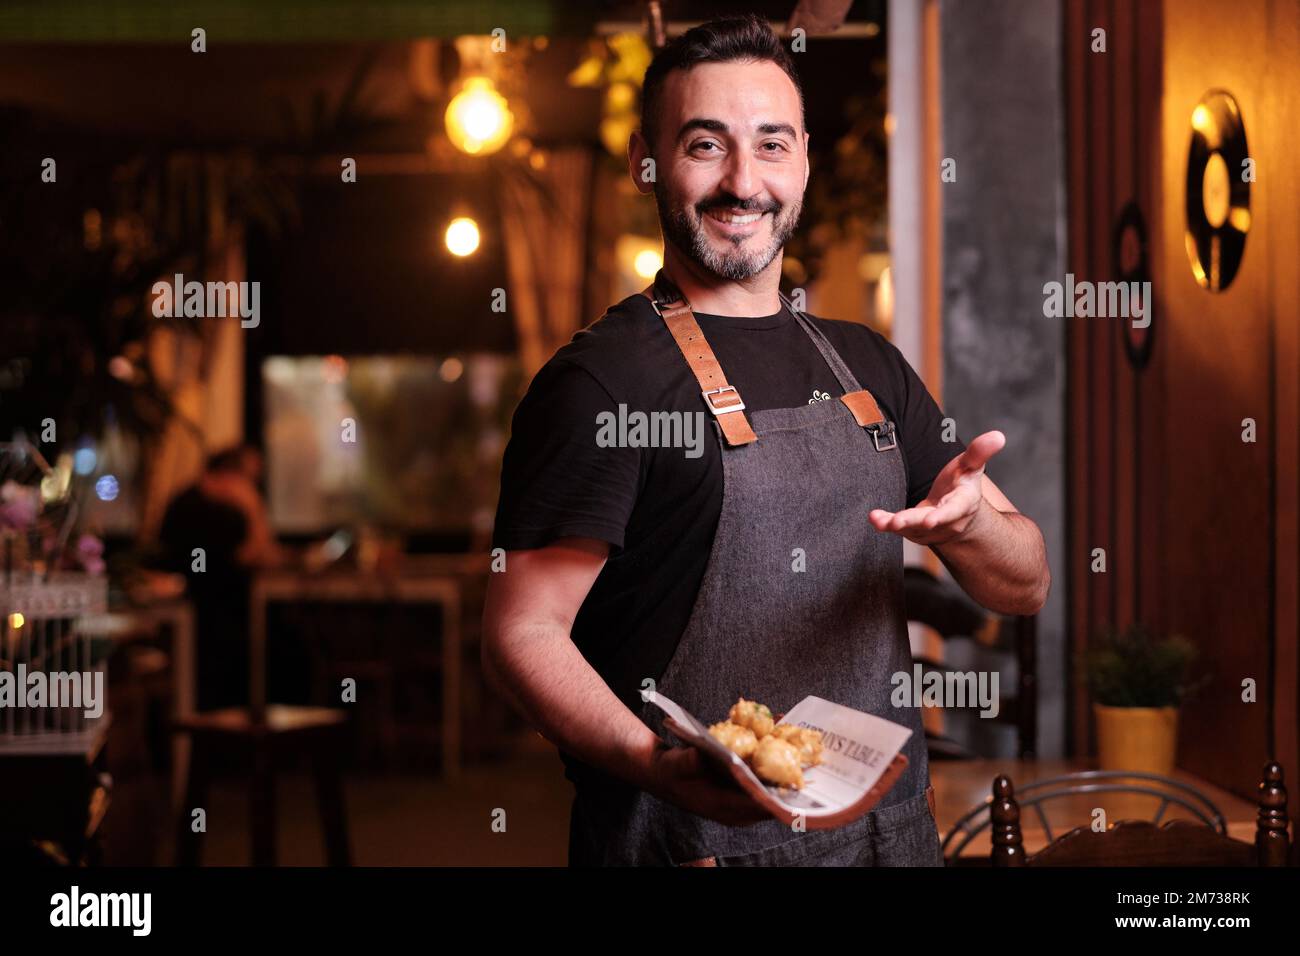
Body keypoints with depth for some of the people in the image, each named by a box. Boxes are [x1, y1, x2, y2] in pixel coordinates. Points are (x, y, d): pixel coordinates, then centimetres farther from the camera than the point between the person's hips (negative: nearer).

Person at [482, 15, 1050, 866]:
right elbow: (522, 633, -16)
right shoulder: (603, 380, -12)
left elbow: (1025, 588, 8)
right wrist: (654, 763, -33)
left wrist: (967, 521, -14)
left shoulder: (865, 366, 9)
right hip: (693, 841, -6)